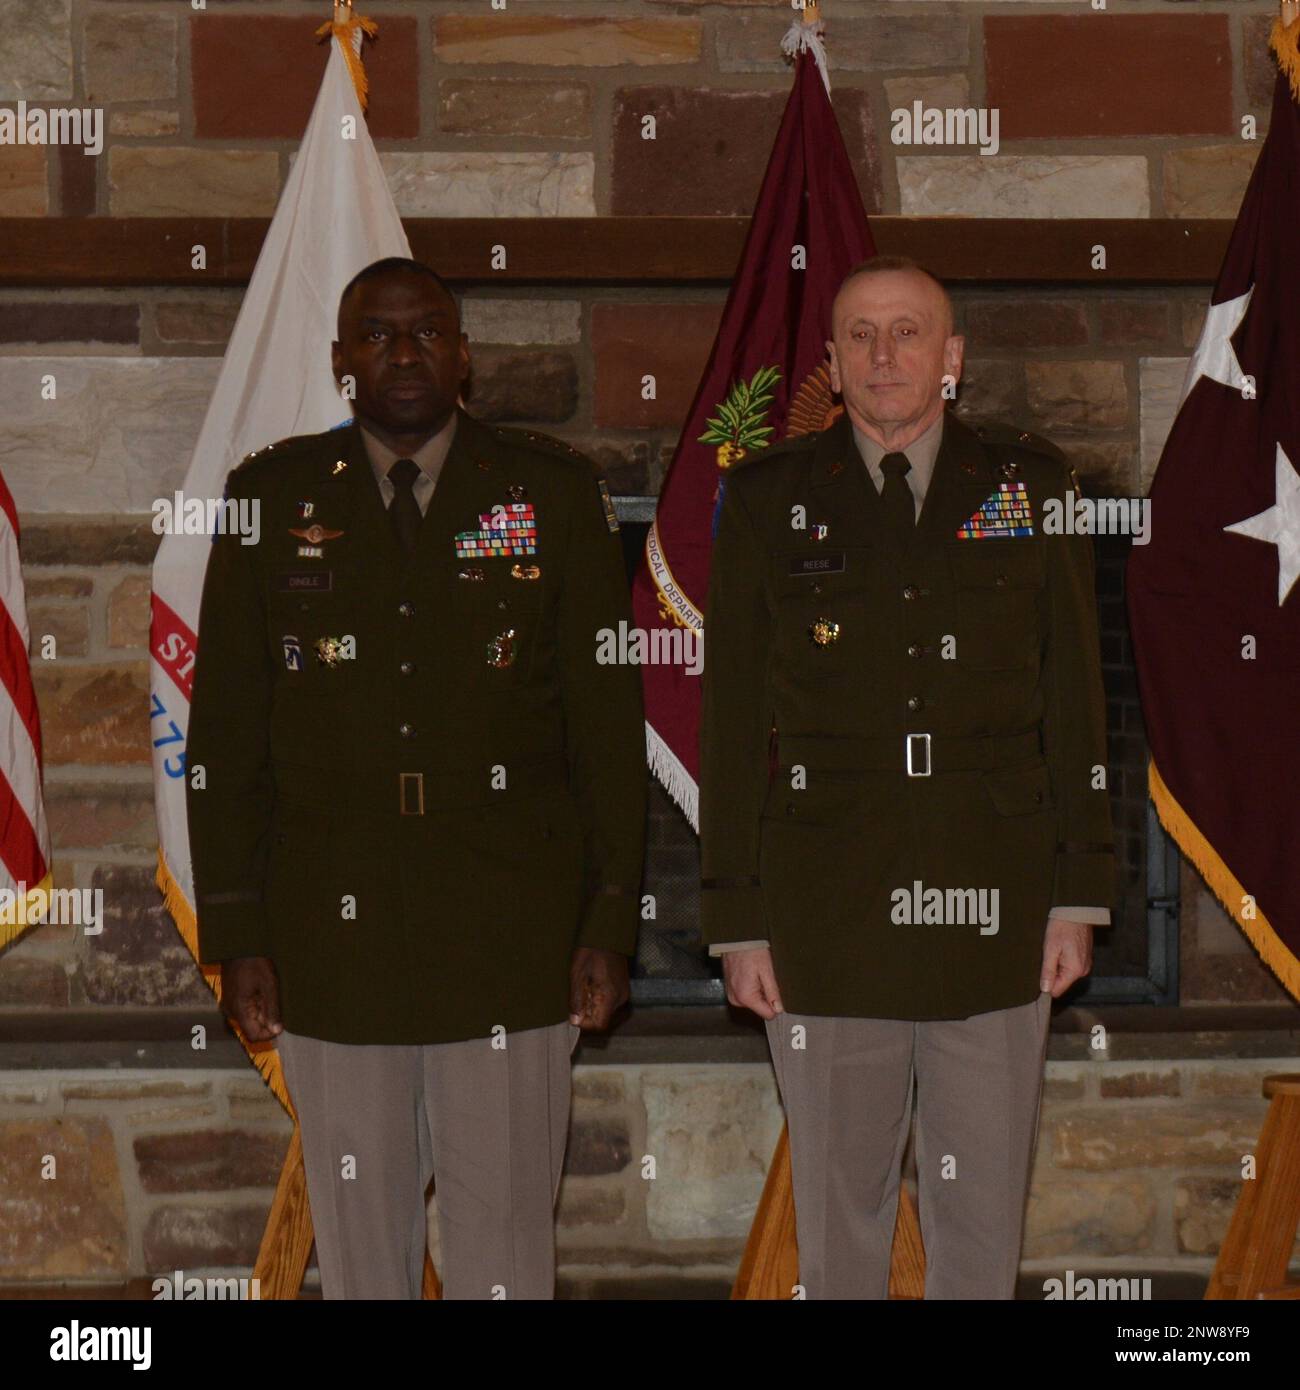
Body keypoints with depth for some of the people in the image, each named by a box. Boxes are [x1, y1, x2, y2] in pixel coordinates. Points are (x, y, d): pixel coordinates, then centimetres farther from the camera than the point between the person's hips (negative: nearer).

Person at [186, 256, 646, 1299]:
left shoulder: (554, 492, 3)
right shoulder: (272, 498, 5)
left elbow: (609, 716, 3)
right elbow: (225, 730, 6)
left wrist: (611, 924, -1)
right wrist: (235, 934, 1)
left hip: (510, 937, -1)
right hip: (333, 935, 1)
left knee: (505, 1245, 3)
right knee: (358, 1246, 9)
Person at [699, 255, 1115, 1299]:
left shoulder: (1030, 486, 6)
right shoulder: (769, 499, 4)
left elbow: (1075, 701, 6)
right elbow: (733, 723, 3)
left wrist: (1079, 898, 1)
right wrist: (738, 921, -1)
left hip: (992, 912, 1)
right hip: (826, 918, 0)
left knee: (984, 1214, 8)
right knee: (838, 1213, 8)